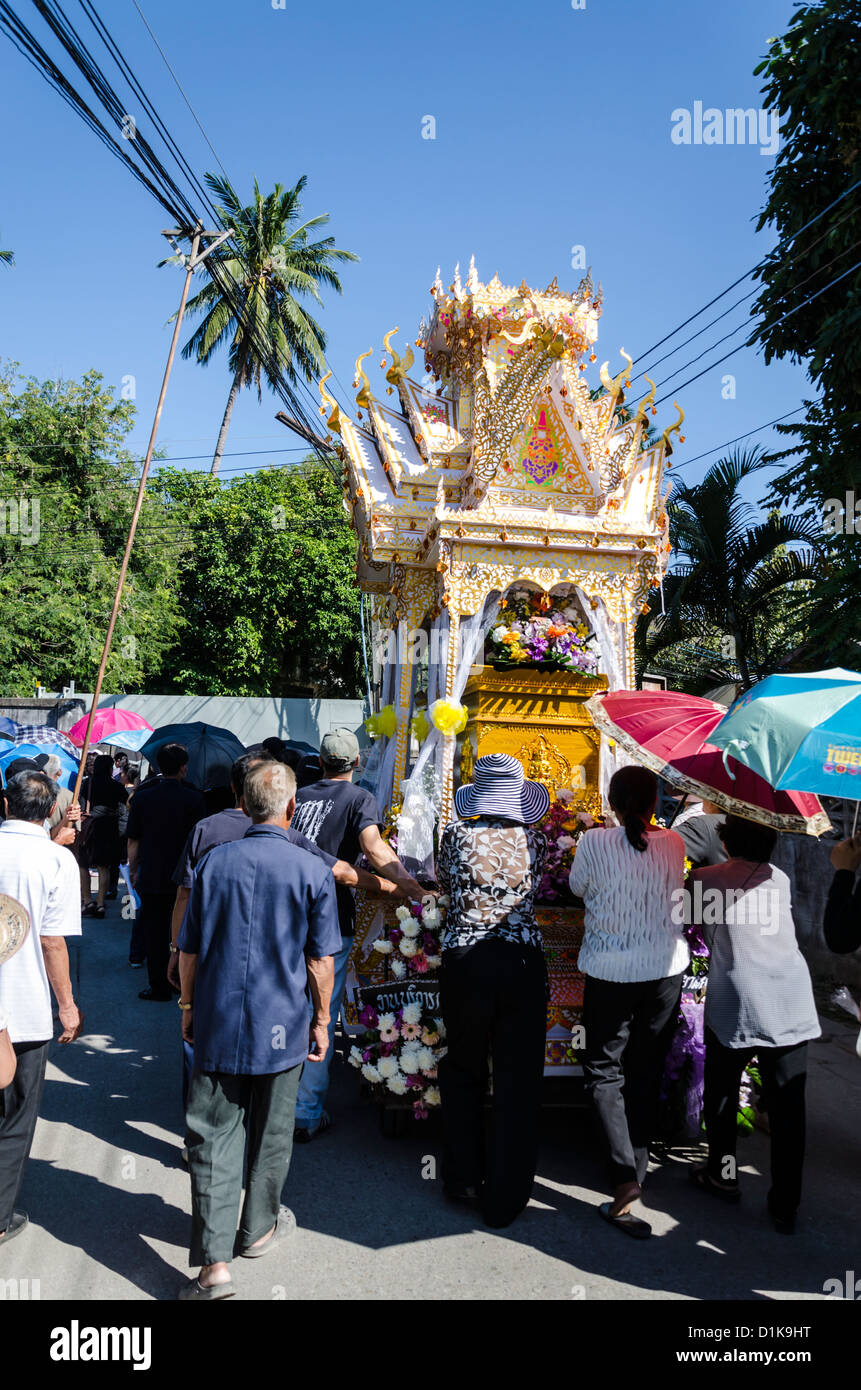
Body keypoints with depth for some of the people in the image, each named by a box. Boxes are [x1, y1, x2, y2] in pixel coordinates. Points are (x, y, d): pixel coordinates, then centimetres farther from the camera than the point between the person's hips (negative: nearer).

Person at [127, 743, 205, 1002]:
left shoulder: (143, 797, -5)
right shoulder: (194, 799, -8)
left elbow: (133, 840, -1)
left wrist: (133, 871, 11)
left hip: (151, 877, 0)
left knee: (154, 934, 10)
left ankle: (160, 987, 16)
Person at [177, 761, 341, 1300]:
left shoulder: (215, 862, -4)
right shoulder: (312, 870, -11)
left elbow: (189, 949, 2)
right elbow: (321, 960, -7)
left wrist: (190, 1007, 16)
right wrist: (321, 1020, 6)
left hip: (218, 1024, 1)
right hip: (282, 1026, -1)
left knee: (214, 1137, 7)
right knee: (271, 1134, 18)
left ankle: (215, 1262, 5)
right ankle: (259, 1229, 36)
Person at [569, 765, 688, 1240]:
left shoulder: (595, 843, -15)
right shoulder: (674, 843, -8)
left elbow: (577, 887, 2)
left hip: (610, 972, -3)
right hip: (666, 969, 3)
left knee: (605, 1071, 8)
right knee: (647, 1074, 16)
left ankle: (626, 1176, -6)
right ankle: (638, 1166, 27)